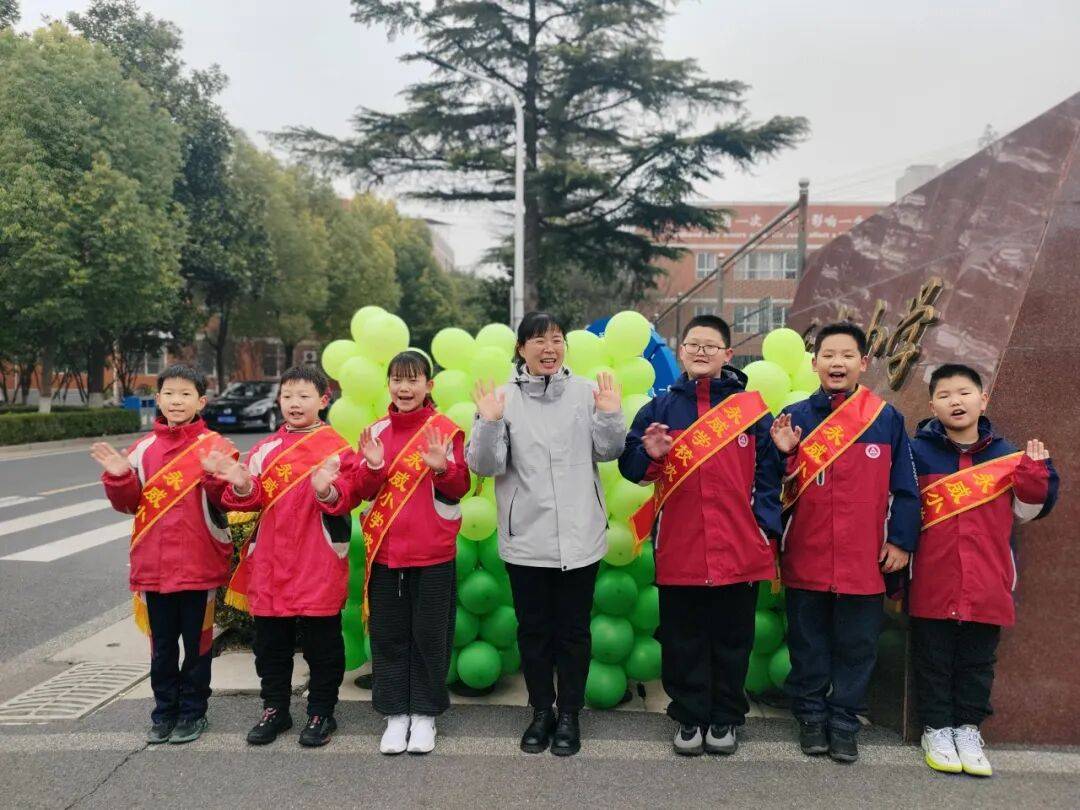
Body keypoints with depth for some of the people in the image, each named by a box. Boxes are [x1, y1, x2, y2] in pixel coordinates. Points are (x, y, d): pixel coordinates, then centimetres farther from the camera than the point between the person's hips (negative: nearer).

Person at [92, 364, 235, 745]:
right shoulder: (144, 449, 6)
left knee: (197, 640, 9)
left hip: (200, 564, -3)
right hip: (153, 565, 3)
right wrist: (119, 477, -8)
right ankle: (164, 710, 28)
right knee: (162, 642, 14)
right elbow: (129, 503, 9)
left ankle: (193, 711, 24)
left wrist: (216, 476, -30)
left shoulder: (215, 447, -5)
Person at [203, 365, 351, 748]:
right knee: (270, 641, 15)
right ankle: (275, 709, 31)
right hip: (271, 562, 5)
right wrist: (242, 486, -15)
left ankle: (321, 712, 22)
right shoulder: (265, 448, 9)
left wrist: (325, 490, -32)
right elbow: (252, 500, 6)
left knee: (321, 642, 7)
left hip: (319, 565, -4)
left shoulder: (335, 447, -5)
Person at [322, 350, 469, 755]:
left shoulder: (445, 430, -4)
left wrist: (442, 468, -27)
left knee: (429, 634, 6)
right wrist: (371, 466, -16)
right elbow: (364, 491, 3)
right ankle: (395, 714, 23)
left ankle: (424, 714, 21)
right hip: (385, 551, 3)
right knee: (388, 634, 9)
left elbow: (458, 489, -8)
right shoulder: (376, 432, 6)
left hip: (433, 553, -3)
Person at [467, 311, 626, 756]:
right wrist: (488, 424, -21)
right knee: (534, 629, 13)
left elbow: (607, 452, 2)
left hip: (579, 535, 0)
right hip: (526, 538, 0)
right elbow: (486, 466, -6)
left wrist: (610, 415, -14)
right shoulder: (504, 397, -3)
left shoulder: (587, 391, 0)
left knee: (574, 629, 11)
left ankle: (569, 715, 26)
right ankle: (541, 712, 30)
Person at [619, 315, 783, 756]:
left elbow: (768, 470, 5)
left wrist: (766, 527, -4)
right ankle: (689, 717, 25)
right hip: (678, 548, 1)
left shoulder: (751, 406, 4)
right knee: (683, 639, 9)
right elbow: (630, 466, 7)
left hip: (740, 548, 0)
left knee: (732, 637, 11)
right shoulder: (660, 408, 5)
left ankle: (725, 719, 27)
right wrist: (650, 454, -15)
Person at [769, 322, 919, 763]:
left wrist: (900, 541, 2)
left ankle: (844, 721, 23)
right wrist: (783, 454, -15)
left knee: (857, 645, 9)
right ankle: (811, 716, 26)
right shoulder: (794, 417, 2)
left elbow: (904, 488, 5)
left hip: (865, 560, 0)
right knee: (808, 643, 11)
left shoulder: (887, 419, 2)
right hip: (806, 557, 0)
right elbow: (778, 488, 3)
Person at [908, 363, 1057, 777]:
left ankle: (968, 727, 26)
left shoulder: (1006, 455, 5)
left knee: (977, 661, 12)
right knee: (934, 660, 8)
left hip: (988, 584, 2)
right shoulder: (917, 452, -2)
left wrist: (1036, 474, -3)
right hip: (932, 583, -2)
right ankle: (936, 728, 22)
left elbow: (1026, 511, 12)